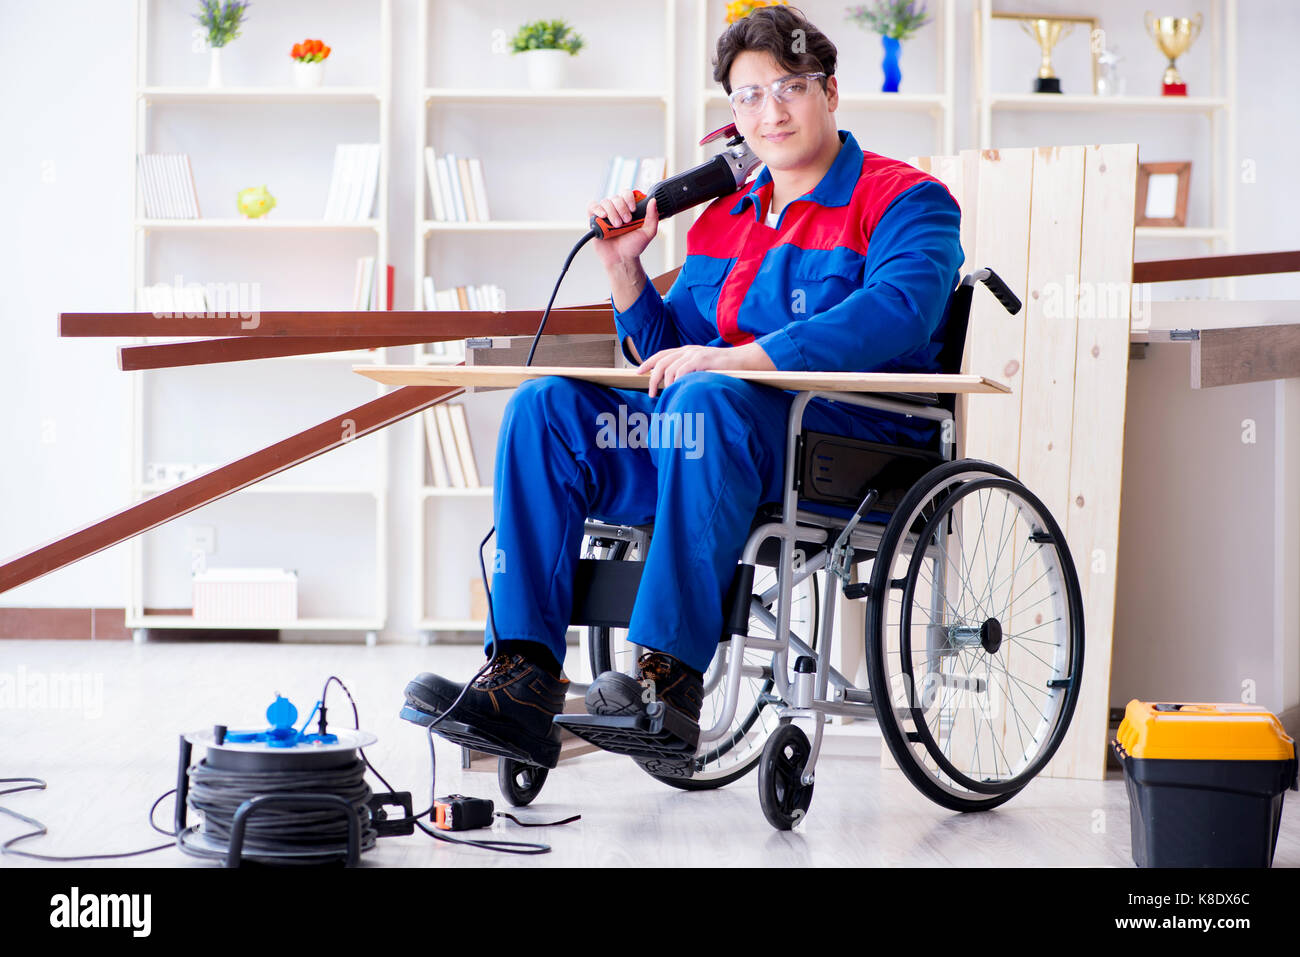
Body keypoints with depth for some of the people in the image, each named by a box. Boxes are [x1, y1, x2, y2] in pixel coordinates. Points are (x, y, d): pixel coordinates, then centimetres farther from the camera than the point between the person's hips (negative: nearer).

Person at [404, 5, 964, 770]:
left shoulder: (904, 200, 1)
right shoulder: (722, 219, 22)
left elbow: (897, 312, -21)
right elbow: (668, 356, 24)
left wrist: (732, 359, -26)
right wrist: (624, 268, 6)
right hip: (718, 441, 7)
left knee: (706, 400, -37)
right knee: (545, 407, -11)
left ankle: (673, 672, -37)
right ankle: (525, 680, -22)